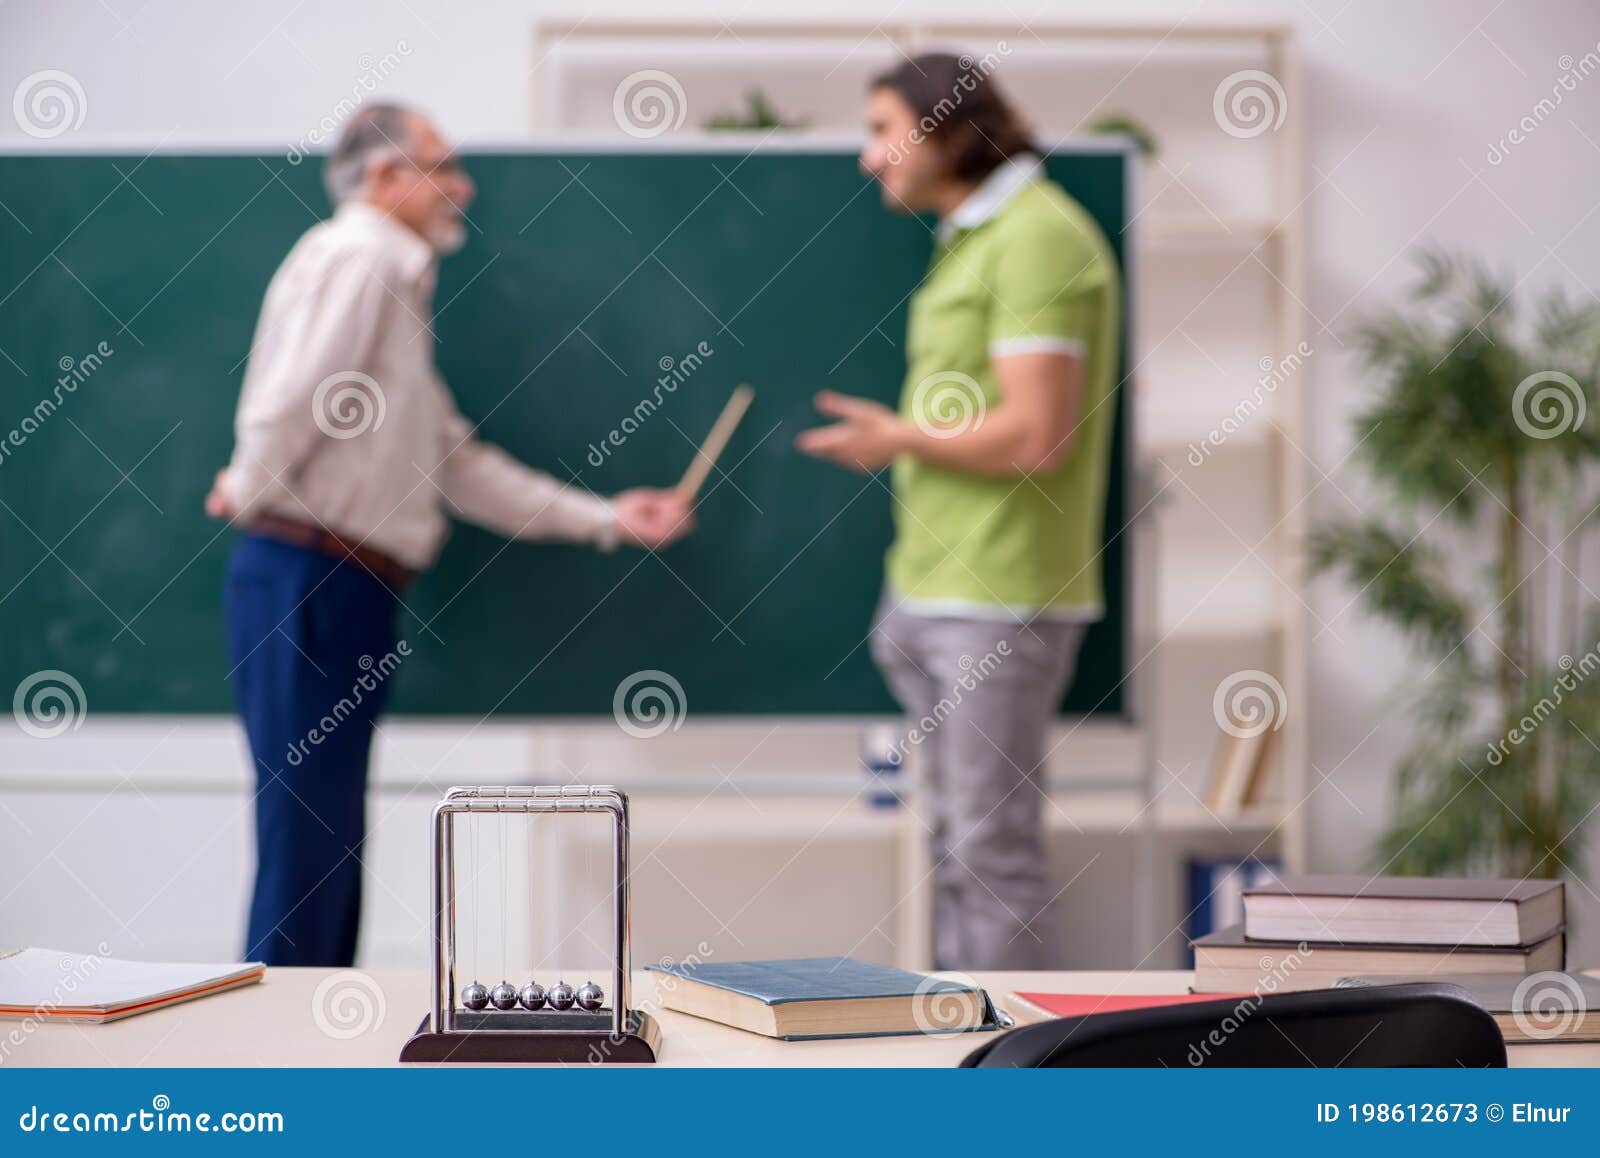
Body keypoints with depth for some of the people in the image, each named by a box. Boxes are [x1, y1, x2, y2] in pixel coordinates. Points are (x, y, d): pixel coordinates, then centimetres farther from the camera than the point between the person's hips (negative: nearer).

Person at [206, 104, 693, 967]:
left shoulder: (397, 283, 23)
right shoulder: (356, 255, -8)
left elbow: (459, 465, 21)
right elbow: (288, 403, -21)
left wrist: (605, 517, 18)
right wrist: (247, 491, -3)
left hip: (348, 598, 10)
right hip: (309, 581, -10)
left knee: (332, 849, 12)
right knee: (307, 844, -9)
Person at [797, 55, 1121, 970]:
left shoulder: (1038, 236, -14)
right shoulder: (970, 241, 17)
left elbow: (1034, 436, -21)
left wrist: (898, 438, -6)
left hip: (998, 603, -10)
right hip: (937, 592, 10)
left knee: (995, 847, -5)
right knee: (957, 846, 14)